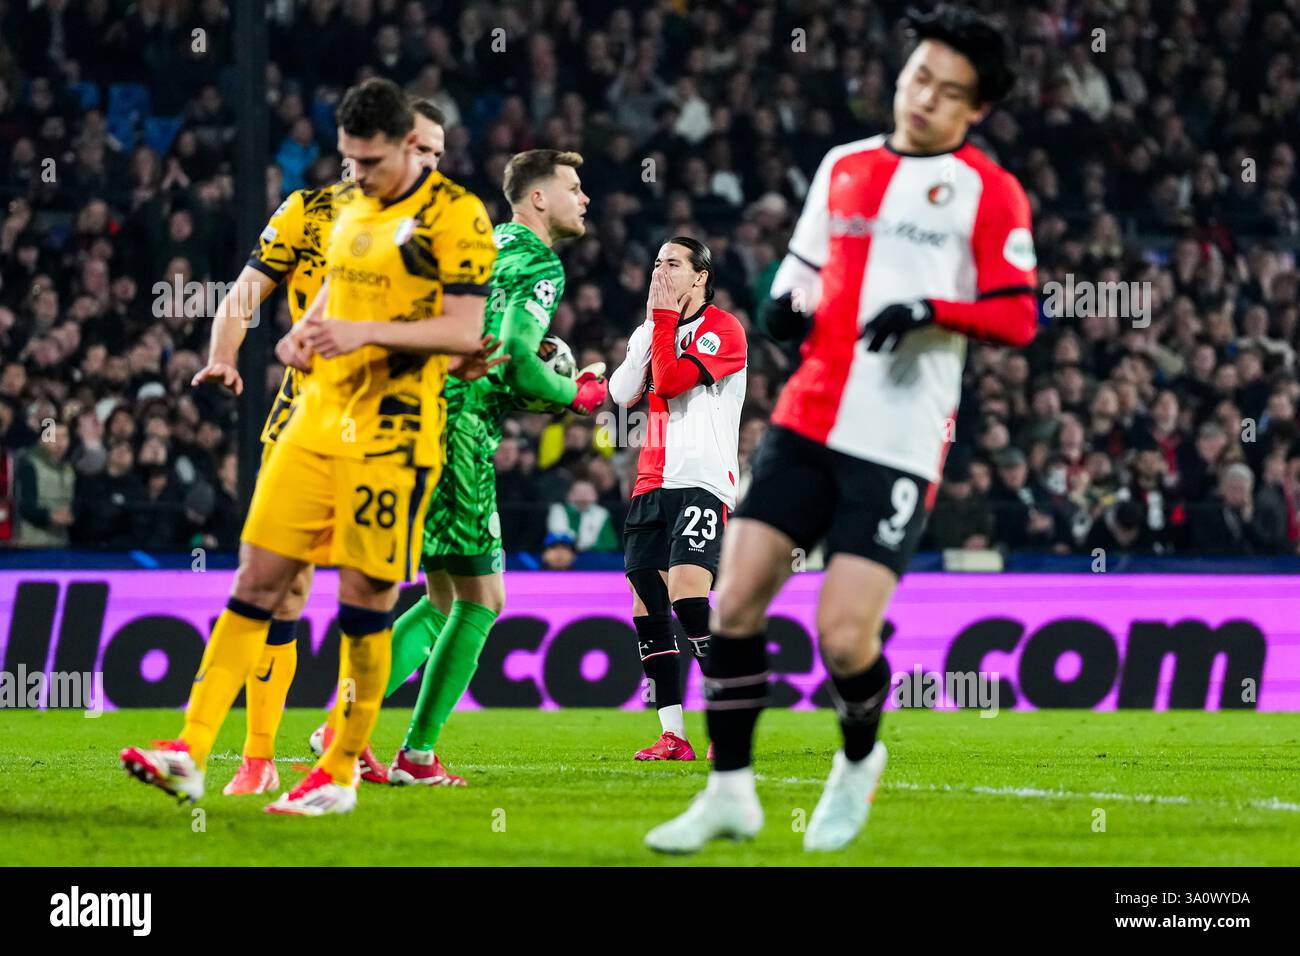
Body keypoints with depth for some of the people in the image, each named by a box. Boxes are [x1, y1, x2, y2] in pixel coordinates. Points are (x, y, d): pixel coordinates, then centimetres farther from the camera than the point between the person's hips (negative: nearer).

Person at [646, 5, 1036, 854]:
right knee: (735, 601, -5)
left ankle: (859, 762, 20)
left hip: (899, 444, -5)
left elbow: (1019, 318, -6)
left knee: (844, 638, -11)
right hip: (807, 423, 5)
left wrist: (931, 312, -21)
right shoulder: (843, 167, 15)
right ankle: (731, 791, 7)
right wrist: (784, 305, 4)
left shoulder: (989, 192, 0)